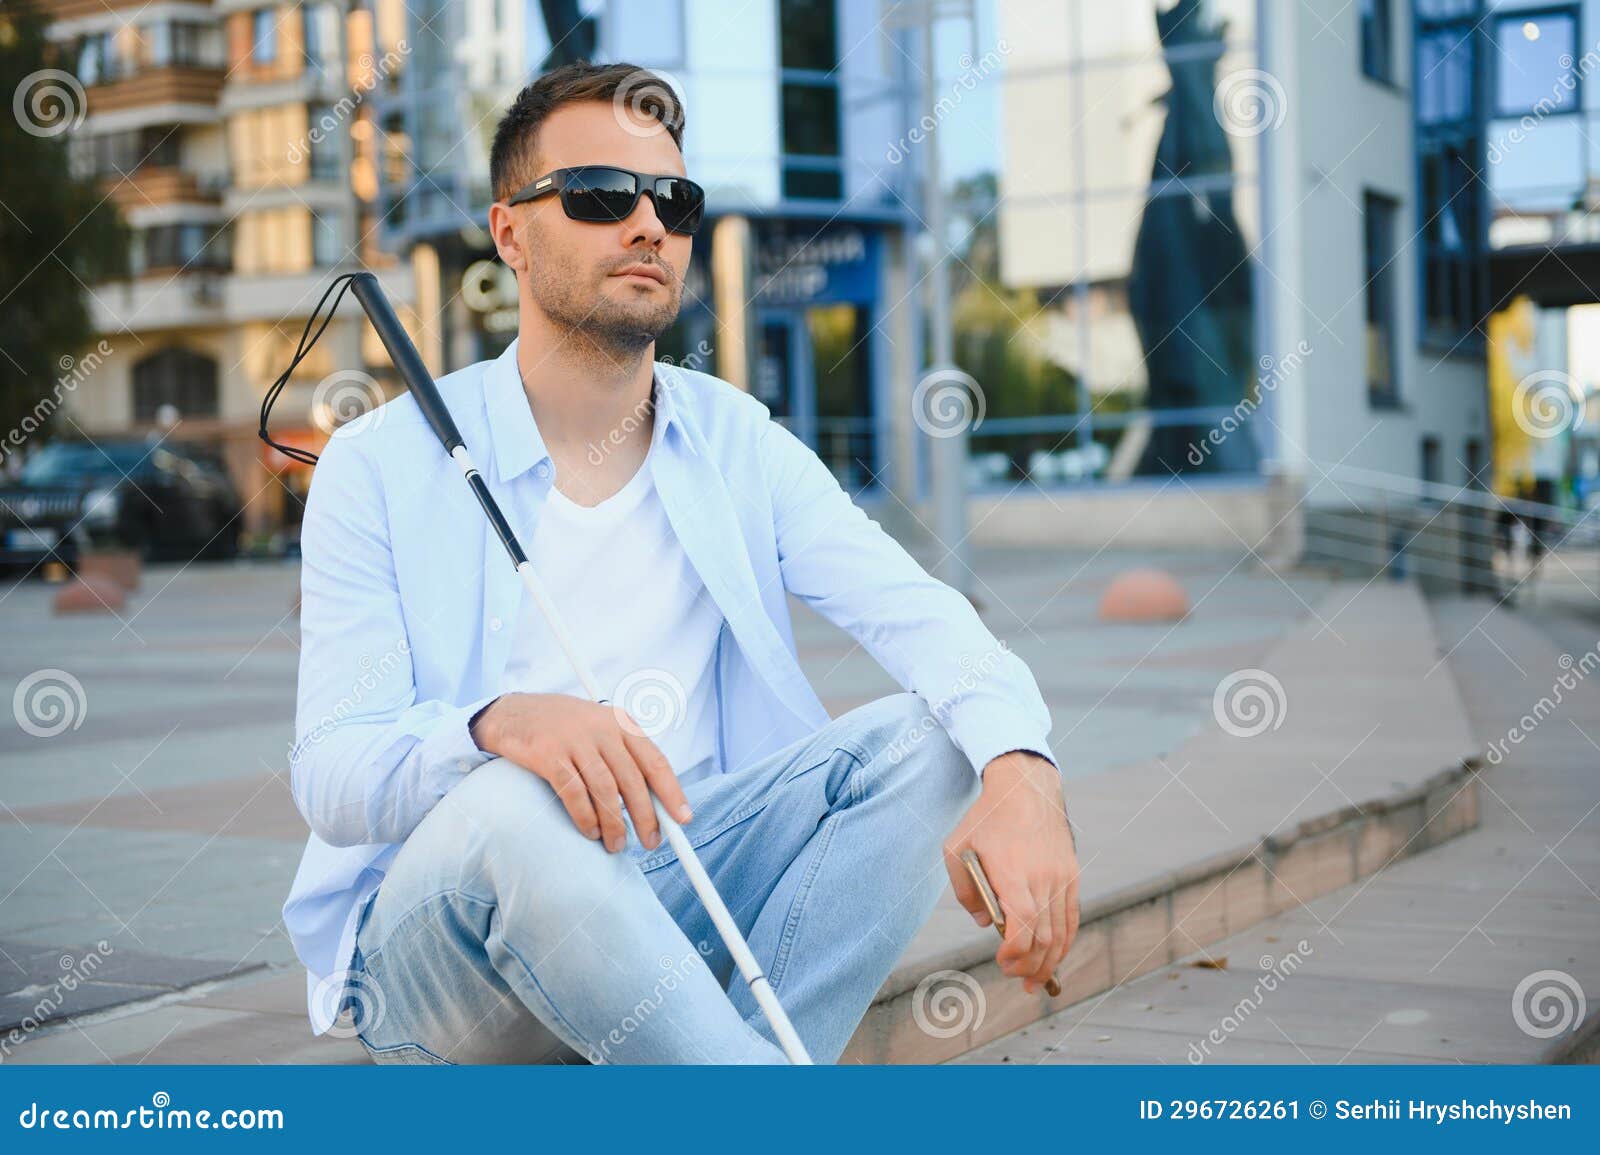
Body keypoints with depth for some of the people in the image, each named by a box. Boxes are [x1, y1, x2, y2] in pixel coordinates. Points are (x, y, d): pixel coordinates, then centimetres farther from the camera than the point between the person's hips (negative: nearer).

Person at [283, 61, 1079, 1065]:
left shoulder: (737, 444, 8)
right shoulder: (383, 465, -2)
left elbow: (921, 616, -7)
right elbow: (331, 772, -11)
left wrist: (1021, 763, -30)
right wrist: (498, 723, -35)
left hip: (686, 902, 4)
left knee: (935, 737, -16)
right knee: (510, 808, -36)